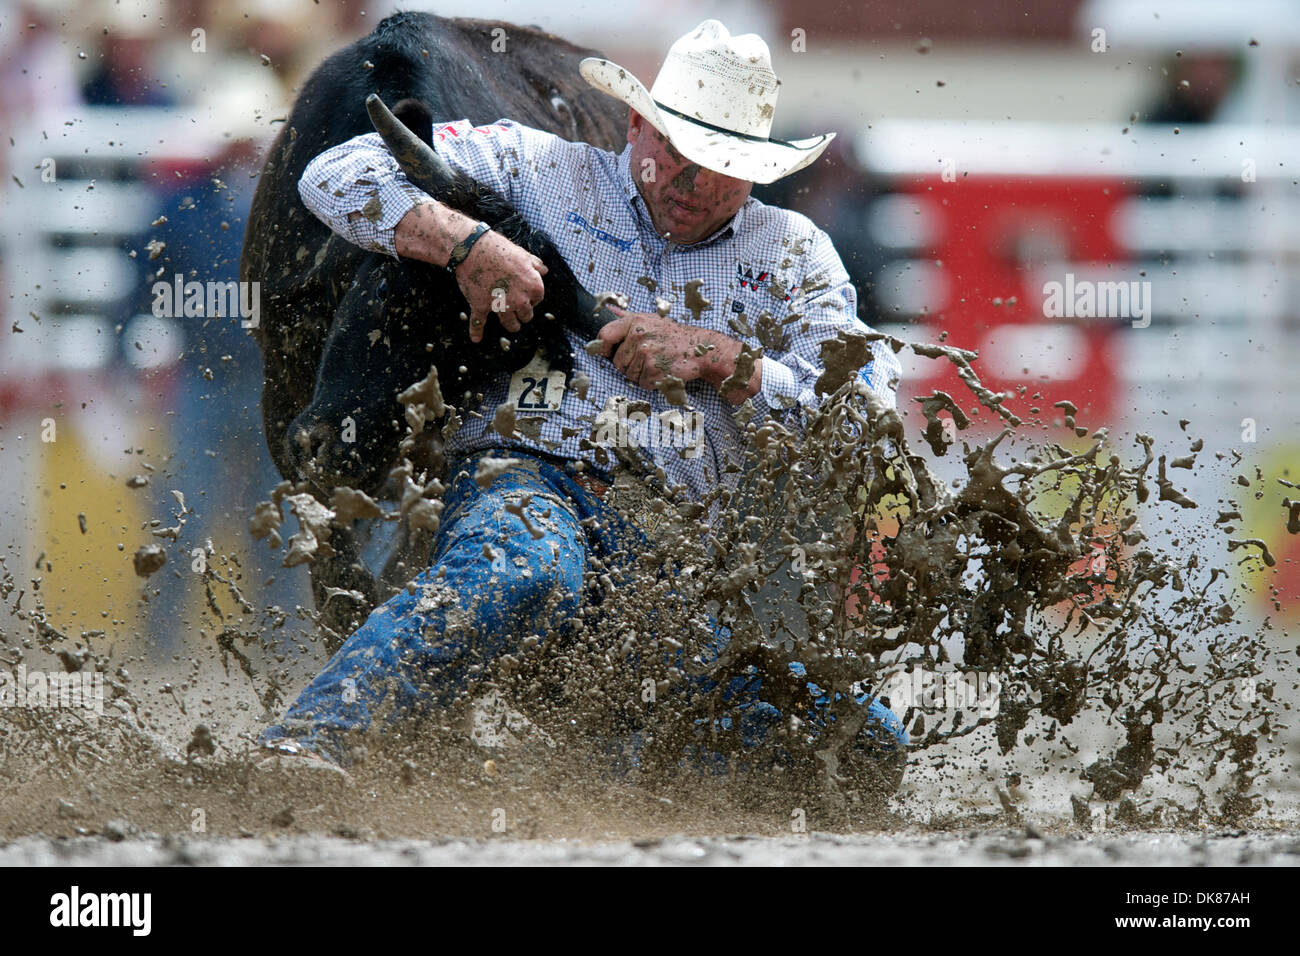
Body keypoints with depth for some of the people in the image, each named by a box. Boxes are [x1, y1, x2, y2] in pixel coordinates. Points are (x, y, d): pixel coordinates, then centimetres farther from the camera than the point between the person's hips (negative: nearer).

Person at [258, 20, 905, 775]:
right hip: (531, 483, -4)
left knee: (867, 742, -17)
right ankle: (302, 749, -50)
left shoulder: (792, 253, 22)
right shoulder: (541, 172, 15)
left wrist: (717, 357, -2)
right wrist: (469, 243, -8)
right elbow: (339, 176, 9)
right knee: (523, 573, -44)